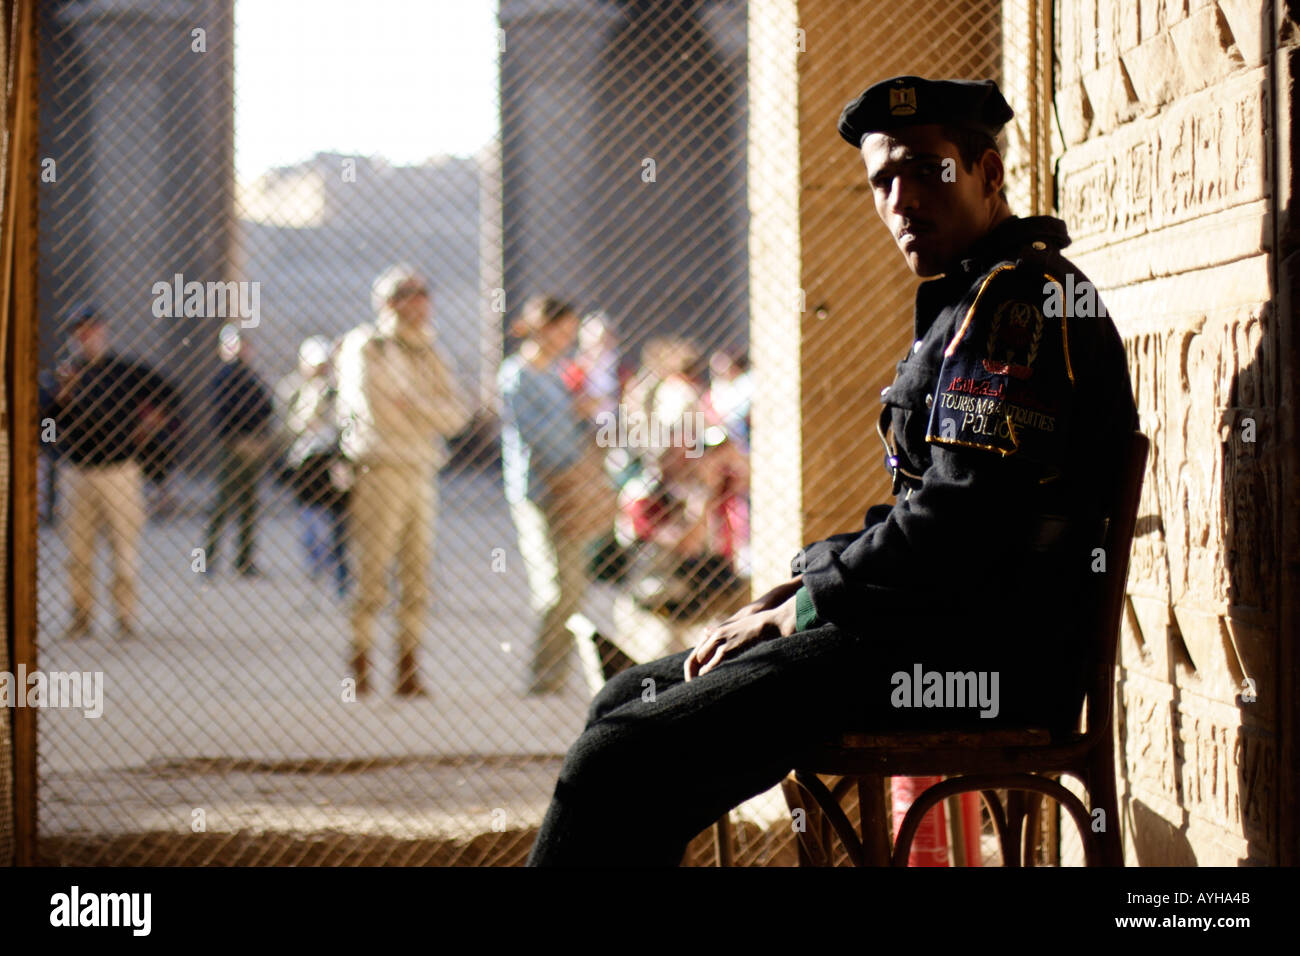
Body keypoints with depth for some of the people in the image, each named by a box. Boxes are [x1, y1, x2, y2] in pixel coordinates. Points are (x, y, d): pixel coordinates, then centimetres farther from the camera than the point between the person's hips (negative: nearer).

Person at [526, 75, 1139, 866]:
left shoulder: (1017, 299, -11)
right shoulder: (969, 304, 24)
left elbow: (958, 522, -20)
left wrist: (798, 609, -9)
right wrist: (786, 595, 12)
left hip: (979, 653, -11)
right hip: (940, 631, 11)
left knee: (622, 762, -21)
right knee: (628, 703, 14)